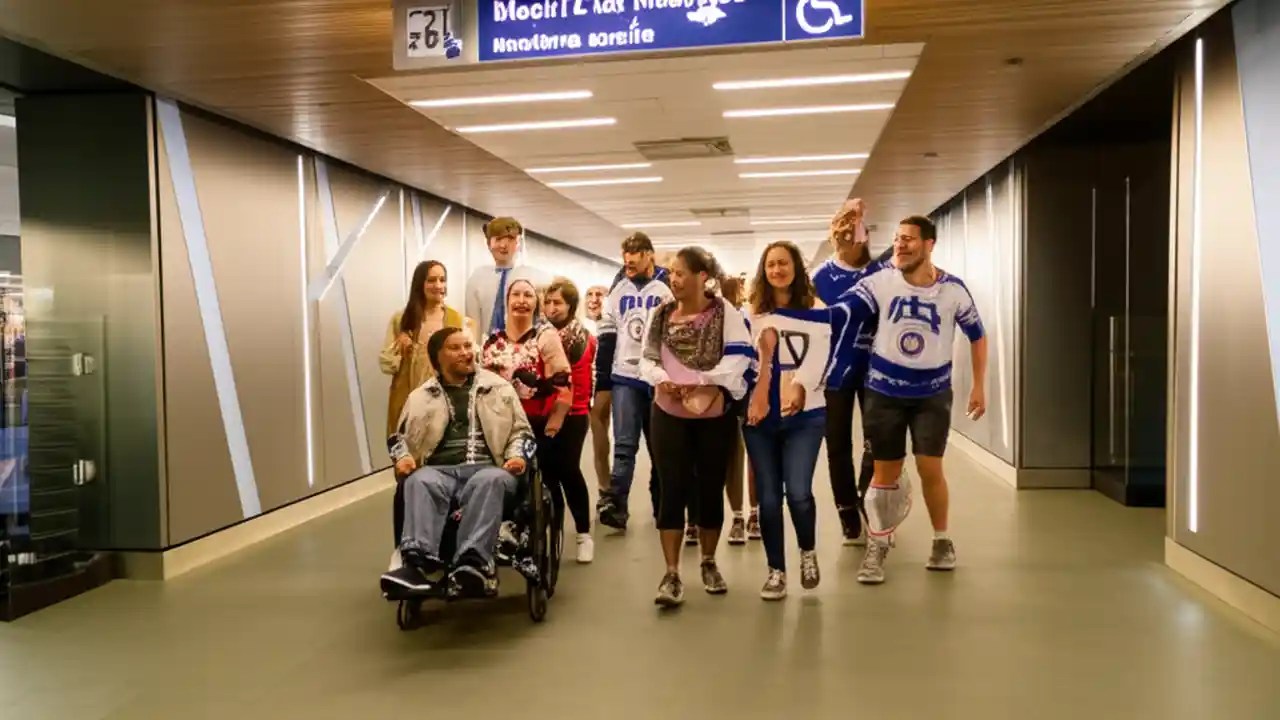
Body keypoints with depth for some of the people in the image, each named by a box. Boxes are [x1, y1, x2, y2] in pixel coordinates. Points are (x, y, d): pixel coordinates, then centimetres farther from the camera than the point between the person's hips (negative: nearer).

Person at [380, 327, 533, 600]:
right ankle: (421, 562, -53)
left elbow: (521, 431, 21)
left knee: (489, 482, -39)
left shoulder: (499, 387, 21)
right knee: (420, 482, -36)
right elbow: (399, 436, 26)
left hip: (486, 468, -1)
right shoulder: (421, 396, 23)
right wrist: (402, 456, 3)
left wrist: (518, 454, 0)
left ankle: (473, 564, -57)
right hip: (440, 469, 1)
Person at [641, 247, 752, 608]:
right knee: (672, 489, -4)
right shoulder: (660, 314, 3)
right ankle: (672, 574, 0)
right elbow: (646, 359, 2)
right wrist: (662, 380, -19)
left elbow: (737, 359, -17)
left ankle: (709, 563, 28)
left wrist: (698, 381, -24)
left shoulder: (727, 314, -8)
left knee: (710, 488, 9)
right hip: (669, 414, 2)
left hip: (715, 415, -1)